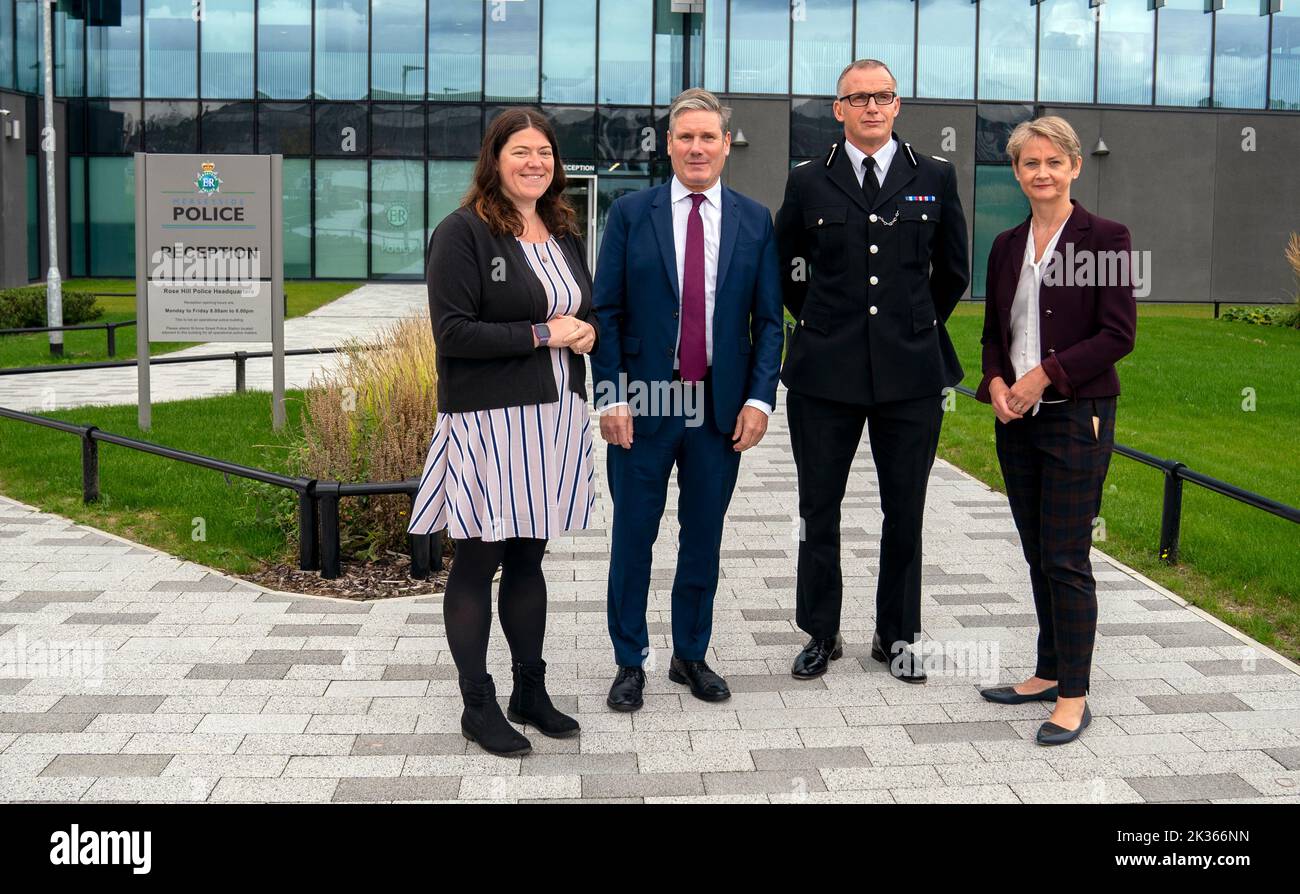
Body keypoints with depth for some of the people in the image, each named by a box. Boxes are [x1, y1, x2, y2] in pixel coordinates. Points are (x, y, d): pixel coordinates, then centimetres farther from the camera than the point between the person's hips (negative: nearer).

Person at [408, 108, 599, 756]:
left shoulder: (563, 235, 13)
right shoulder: (463, 232, -9)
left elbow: (586, 311, 24)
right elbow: (453, 332, -16)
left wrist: (586, 332, 0)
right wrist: (543, 333, -15)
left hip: (553, 416, 7)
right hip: (487, 418, -7)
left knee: (528, 557, 15)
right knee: (477, 562, 2)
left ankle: (530, 691, 26)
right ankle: (478, 707, 13)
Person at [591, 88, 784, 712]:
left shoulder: (754, 221, 5)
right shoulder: (631, 213, 0)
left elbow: (768, 320, 5)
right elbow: (606, 312, -1)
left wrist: (760, 398, -5)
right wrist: (611, 397, -8)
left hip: (722, 407, 2)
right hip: (643, 403, -1)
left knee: (703, 539, 11)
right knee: (633, 537, 5)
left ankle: (691, 656, 27)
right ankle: (630, 662, 20)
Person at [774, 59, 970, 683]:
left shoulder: (935, 179, 5)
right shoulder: (809, 182, 4)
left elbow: (953, 271, 15)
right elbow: (783, 264, 17)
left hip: (910, 374, 0)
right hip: (826, 374, 0)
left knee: (904, 514, 7)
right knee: (819, 510, 6)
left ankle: (896, 636, 21)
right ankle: (821, 634, 20)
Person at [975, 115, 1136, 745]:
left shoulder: (1105, 237, -6)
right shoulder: (1007, 246, 10)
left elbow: (1118, 334, -11)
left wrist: (1046, 375, -16)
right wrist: (995, 381, -4)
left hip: (1076, 416, -6)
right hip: (1017, 418, 6)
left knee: (1066, 558, -5)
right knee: (1037, 553, 12)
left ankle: (1074, 696, 5)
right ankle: (1048, 673, 25)